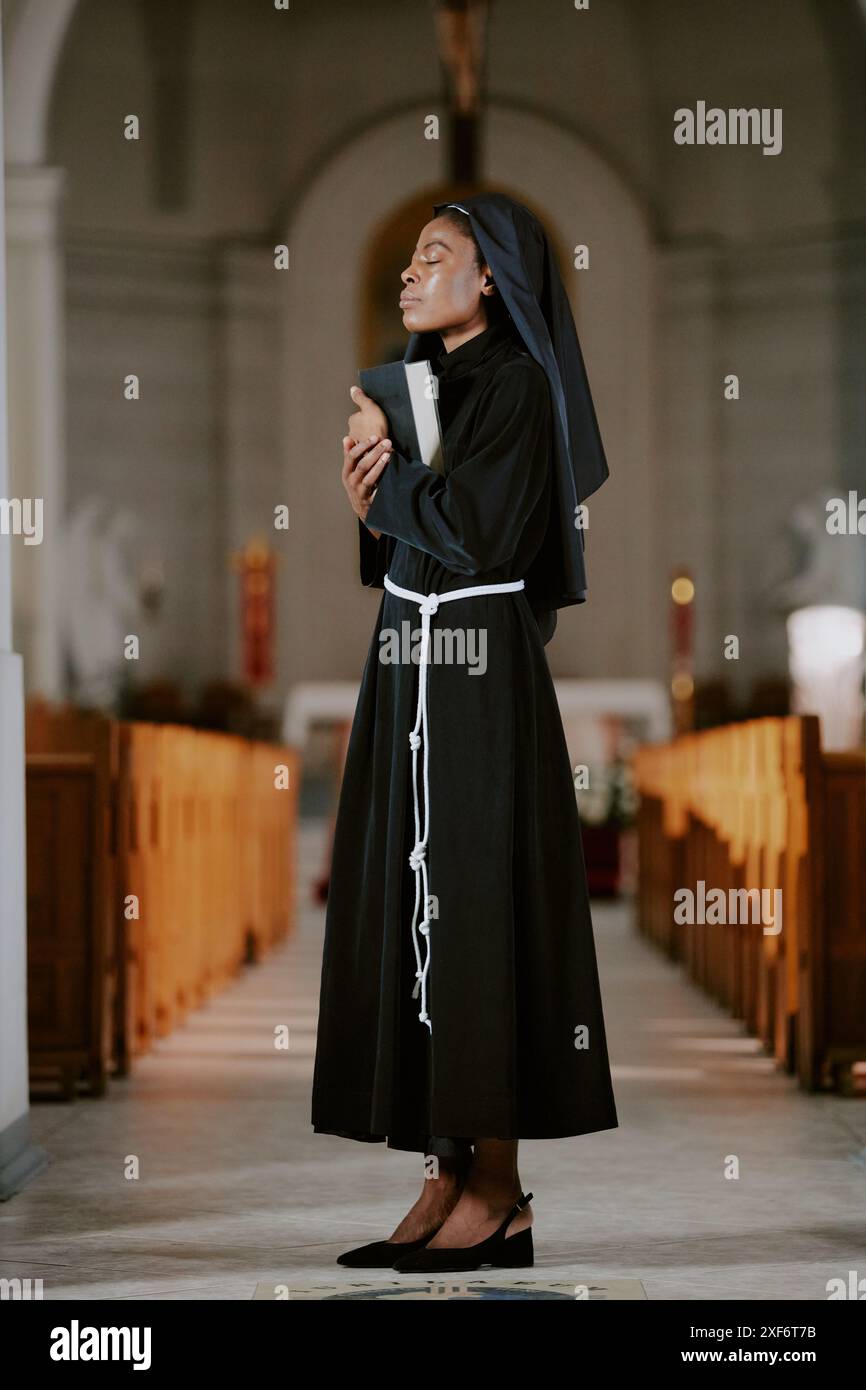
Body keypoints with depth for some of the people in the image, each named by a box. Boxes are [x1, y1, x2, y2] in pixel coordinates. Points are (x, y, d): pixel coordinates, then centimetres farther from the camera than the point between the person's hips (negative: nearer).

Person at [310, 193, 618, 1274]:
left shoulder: (518, 384, -9)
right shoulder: (422, 381, 17)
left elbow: (475, 528, -21)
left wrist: (384, 459, -6)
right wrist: (370, 497, -2)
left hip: (479, 672, -9)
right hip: (407, 666, 9)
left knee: (474, 909, -7)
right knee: (403, 909, 5)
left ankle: (497, 1194, -1)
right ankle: (445, 1179, 9)